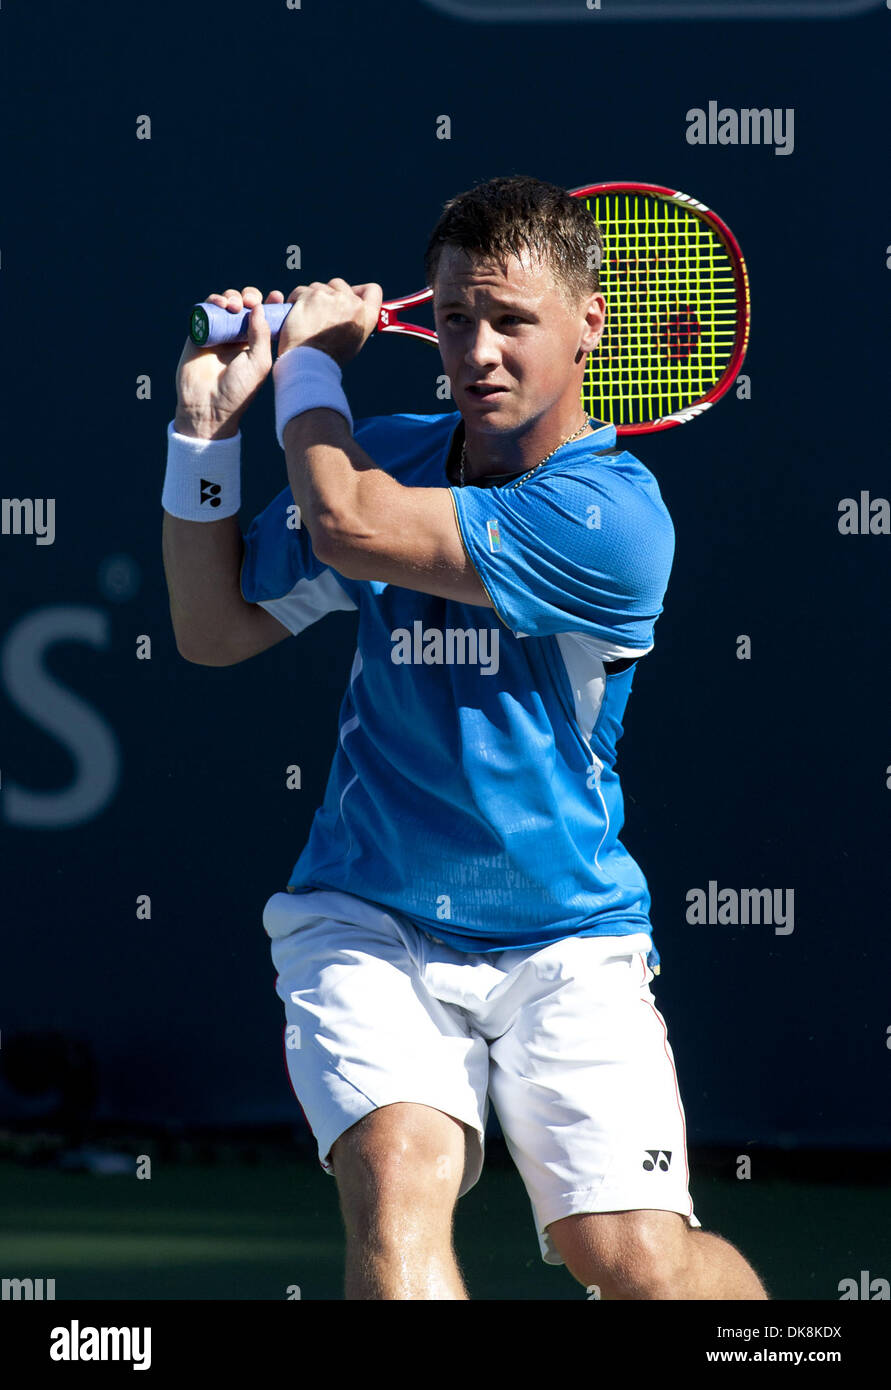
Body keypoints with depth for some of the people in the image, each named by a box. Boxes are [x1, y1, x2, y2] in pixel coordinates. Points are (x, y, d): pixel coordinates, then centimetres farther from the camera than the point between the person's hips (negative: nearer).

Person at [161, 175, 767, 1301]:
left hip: (567, 943, -3)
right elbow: (216, 630, 11)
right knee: (397, 1178, -26)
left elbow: (349, 528, -20)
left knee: (635, 1259, -12)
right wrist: (208, 427, 0)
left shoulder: (613, 516, -16)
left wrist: (308, 360, -3)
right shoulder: (388, 455, 3)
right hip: (368, 928, 3)